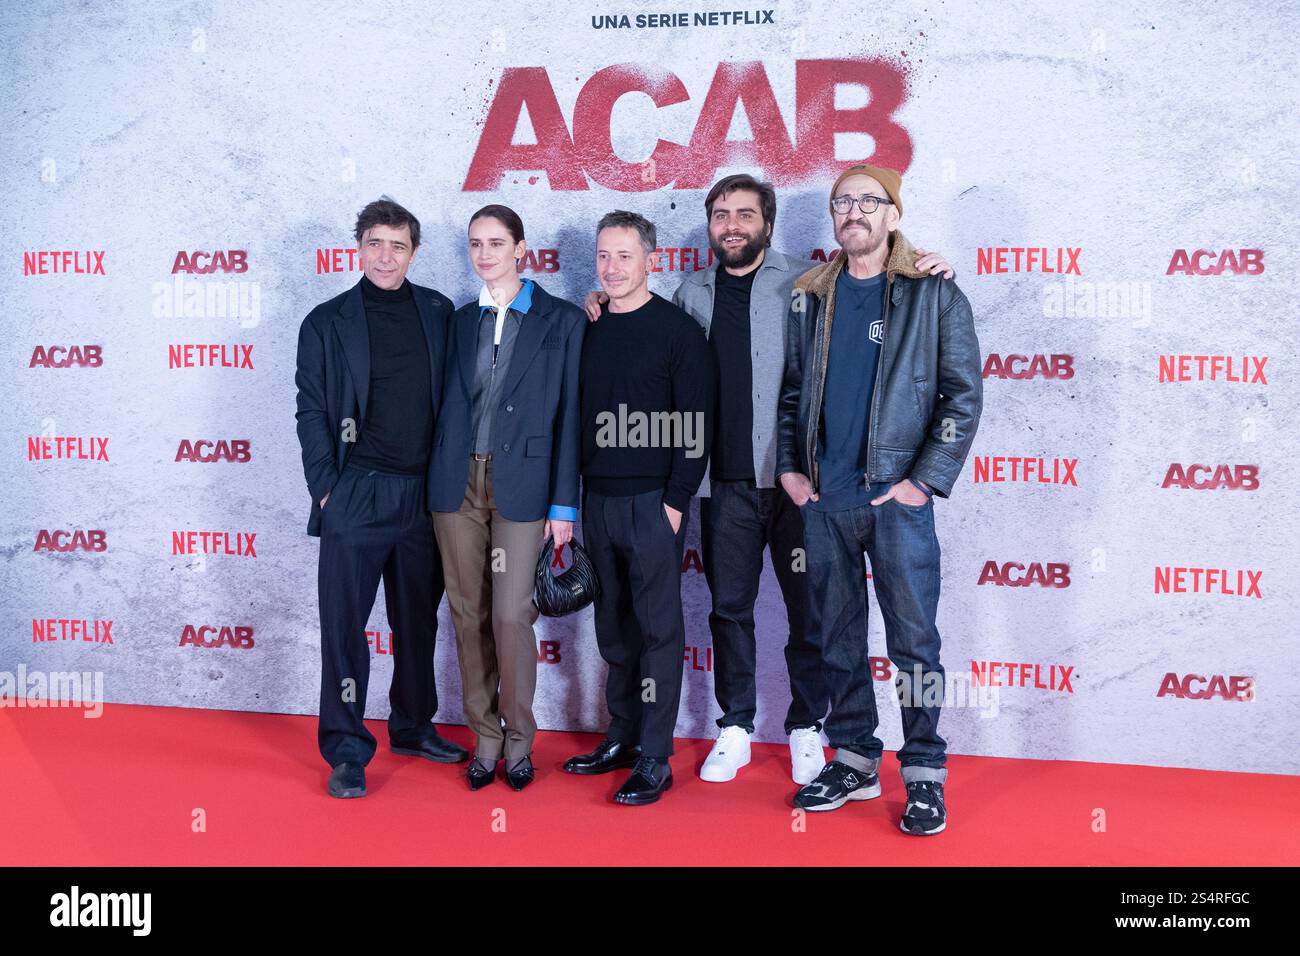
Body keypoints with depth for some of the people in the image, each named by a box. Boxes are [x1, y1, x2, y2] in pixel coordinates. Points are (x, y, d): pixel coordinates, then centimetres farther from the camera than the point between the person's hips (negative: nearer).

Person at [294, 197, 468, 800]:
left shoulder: (438, 313, 9)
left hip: (425, 495, 3)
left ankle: (413, 728, 30)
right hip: (356, 495, -3)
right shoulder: (328, 322, 1)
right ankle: (347, 751, 11)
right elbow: (311, 412, 1)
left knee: (418, 619, 14)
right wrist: (326, 487, -6)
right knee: (344, 623, 0)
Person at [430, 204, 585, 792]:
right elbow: (447, 405, 12)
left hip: (521, 485, -3)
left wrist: (564, 503, -5)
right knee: (468, 614, 7)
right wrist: (438, 477, 4)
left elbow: (569, 415, -2)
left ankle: (518, 738, 13)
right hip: (458, 483, 4)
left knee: (511, 615, -6)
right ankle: (484, 737, 20)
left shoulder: (561, 321, 1)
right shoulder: (461, 320, 12)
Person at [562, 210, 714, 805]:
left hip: (653, 502, -6)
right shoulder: (590, 329, 11)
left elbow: (697, 424, -9)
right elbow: (578, 415, 14)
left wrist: (677, 500, -13)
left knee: (659, 627, 0)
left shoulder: (677, 330, -5)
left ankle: (655, 760, 6)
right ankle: (622, 738, 25)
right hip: (598, 499, 6)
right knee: (614, 626, 13)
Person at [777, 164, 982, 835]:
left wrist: (926, 480, -9)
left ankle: (924, 774, 14)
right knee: (836, 638, 11)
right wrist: (789, 467, 4)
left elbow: (964, 394, -3)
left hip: (896, 499, -4)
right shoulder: (809, 298, 11)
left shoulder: (934, 295, 0)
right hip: (821, 500, 4)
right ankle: (854, 761, 24)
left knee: (913, 640, 1)